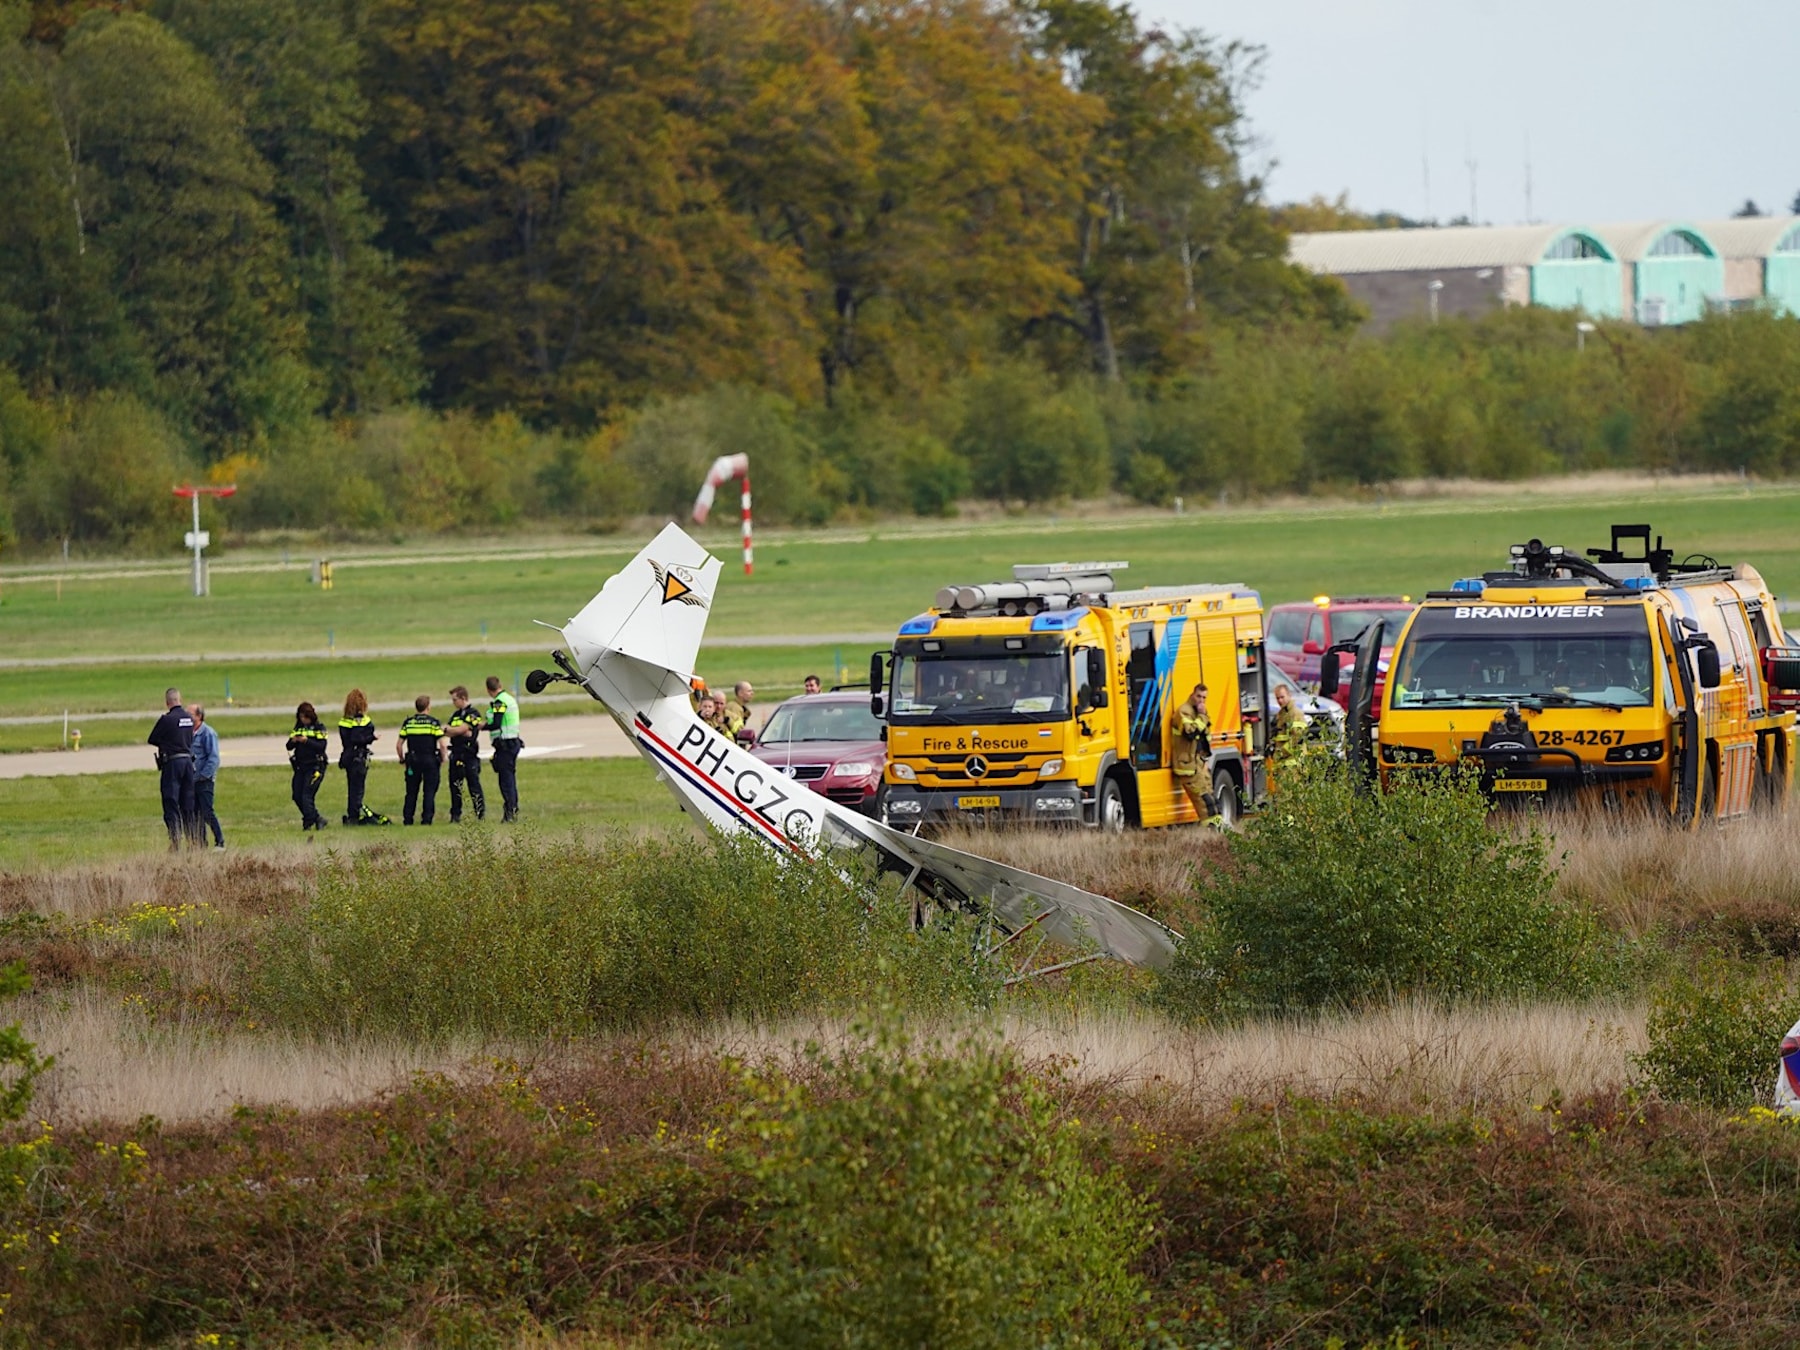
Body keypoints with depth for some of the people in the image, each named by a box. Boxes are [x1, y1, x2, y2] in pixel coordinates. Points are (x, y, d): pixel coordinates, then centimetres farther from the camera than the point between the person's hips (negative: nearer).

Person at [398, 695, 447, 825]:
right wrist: (442, 760, 5)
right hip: (430, 760, -2)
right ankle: (427, 818, -1)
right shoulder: (434, 723, -5)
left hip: (413, 760, 2)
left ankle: (407, 818, 9)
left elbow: (399, 745, 3)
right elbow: (442, 745, -9)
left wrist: (402, 759, 16)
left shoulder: (408, 723, 3)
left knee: (411, 791, 9)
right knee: (430, 791, 3)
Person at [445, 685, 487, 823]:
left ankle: (481, 814, -2)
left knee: (473, 784, -6)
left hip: (469, 754, -8)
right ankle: (455, 815, 14)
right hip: (456, 753, 8)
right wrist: (460, 732, -12)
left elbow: (461, 729, -15)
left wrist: (448, 729, 1)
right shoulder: (456, 714, 17)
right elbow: (447, 731, 7)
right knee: (455, 785, 8)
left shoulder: (472, 714, -6)